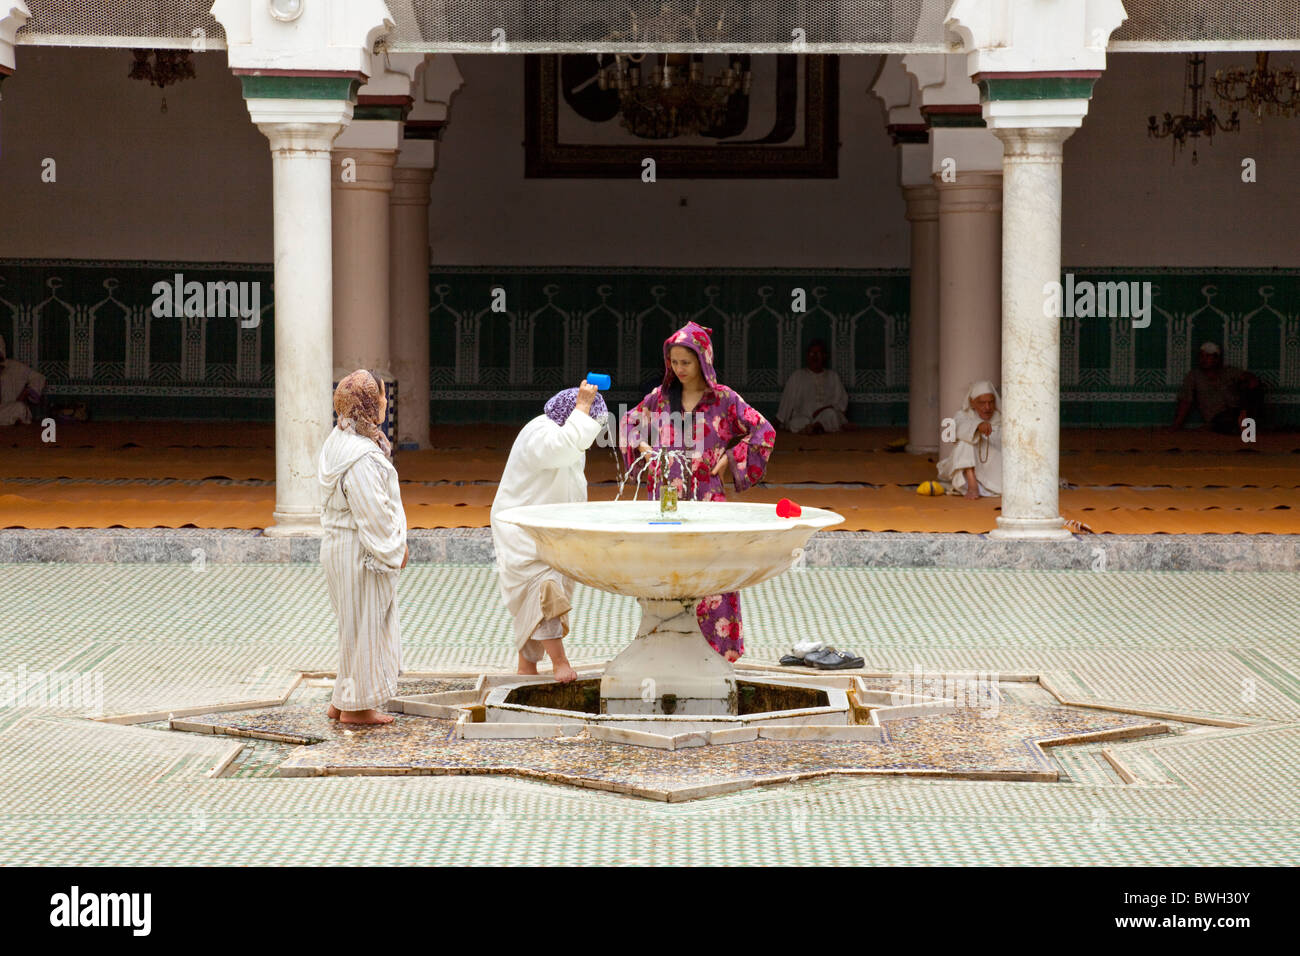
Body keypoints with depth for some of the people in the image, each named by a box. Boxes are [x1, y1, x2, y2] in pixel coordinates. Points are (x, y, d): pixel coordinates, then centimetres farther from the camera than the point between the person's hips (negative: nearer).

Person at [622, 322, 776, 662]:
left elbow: (764, 431, 2)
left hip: (707, 496, -3)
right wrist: (643, 448, 7)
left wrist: (730, 458, -4)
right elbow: (630, 423, 24)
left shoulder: (723, 399, -1)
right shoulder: (660, 397, 9)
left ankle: (718, 644, 0)